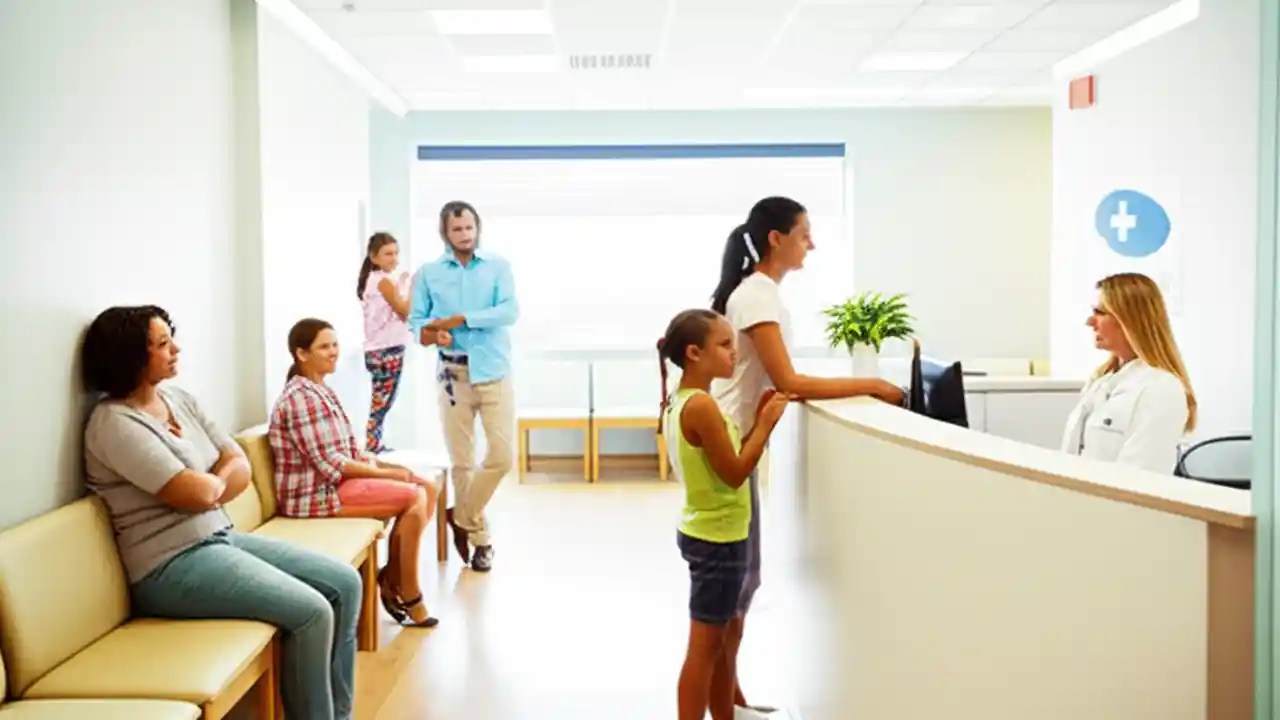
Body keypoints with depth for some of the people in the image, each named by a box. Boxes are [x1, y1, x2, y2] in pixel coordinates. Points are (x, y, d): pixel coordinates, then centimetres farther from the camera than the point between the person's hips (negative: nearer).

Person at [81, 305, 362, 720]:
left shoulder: (179, 399, 11)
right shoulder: (114, 423, -15)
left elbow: (241, 469, 7)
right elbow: (199, 493, -22)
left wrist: (206, 486, -12)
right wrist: (218, 480, 0)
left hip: (220, 537, 9)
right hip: (173, 565, -9)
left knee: (345, 584, 0)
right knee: (311, 611, -21)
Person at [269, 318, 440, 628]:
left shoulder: (322, 391, 14)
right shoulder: (300, 397, -16)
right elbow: (329, 465, -21)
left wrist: (386, 465, 0)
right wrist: (386, 473, -14)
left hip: (338, 480, 10)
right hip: (316, 493, -10)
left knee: (427, 490, 1)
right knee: (413, 498, -20)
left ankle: (392, 578, 4)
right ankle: (408, 597, -8)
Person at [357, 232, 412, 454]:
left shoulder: (373, 279, 17)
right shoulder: (384, 280, -12)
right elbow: (405, 312, -12)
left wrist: (401, 285, 11)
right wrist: (411, 286, -6)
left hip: (378, 349, 10)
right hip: (388, 350, -10)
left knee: (380, 402, 14)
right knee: (382, 403, -7)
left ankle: (375, 446, 19)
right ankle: (372, 448, -5)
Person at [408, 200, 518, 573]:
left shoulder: (498, 266, 4)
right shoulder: (428, 273, 6)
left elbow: (510, 311, -9)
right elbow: (416, 320, 4)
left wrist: (459, 320, -16)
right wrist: (429, 333, -19)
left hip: (494, 372, 0)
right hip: (453, 375, 1)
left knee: (503, 456, -5)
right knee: (462, 462, 5)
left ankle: (462, 517, 17)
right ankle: (480, 536, 20)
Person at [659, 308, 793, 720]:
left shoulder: (679, 402, 8)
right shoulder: (701, 405, -22)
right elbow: (735, 474, -20)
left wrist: (759, 421, 6)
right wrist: (766, 424, -13)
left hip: (708, 533, 10)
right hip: (717, 539, -10)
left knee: (720, 641, 20)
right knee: (705, 647, 0)